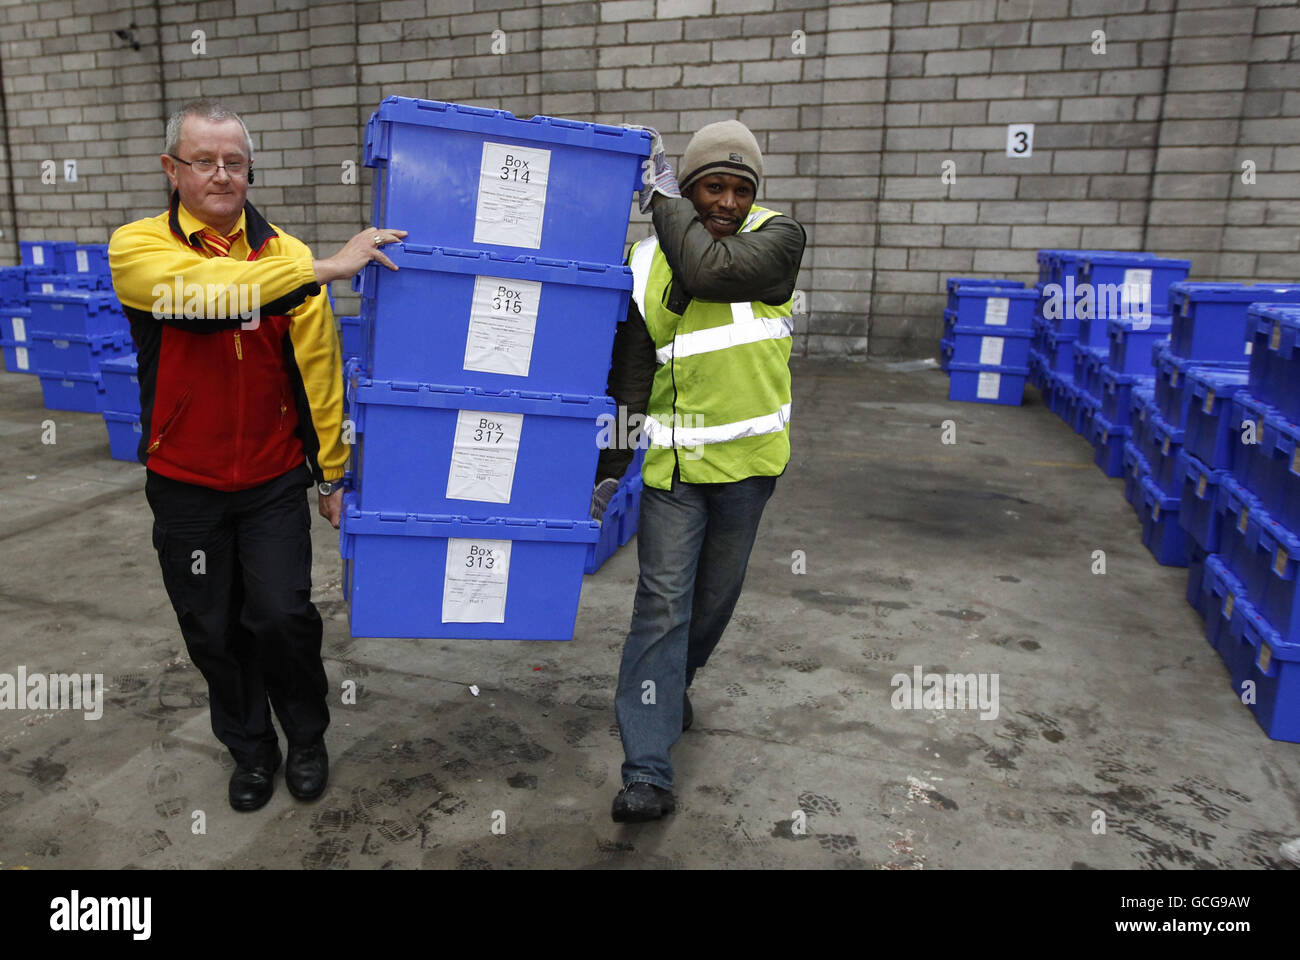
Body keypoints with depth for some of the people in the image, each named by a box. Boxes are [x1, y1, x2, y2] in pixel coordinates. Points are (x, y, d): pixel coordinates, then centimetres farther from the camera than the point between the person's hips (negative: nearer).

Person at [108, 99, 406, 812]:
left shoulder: (286, 256, -4)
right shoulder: (136, 247, -8)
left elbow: (318, 371, -3)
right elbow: (200, 291, -31)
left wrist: (332, 473, -2)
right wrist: (324, 268, -37)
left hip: (274, 482, 0)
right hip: (185, 486, 1)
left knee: (282, 618, -2)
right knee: (212, 631, 11)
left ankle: (307, 739, 25)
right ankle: (250, 749, 35)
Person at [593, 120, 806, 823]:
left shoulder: (778, 238, -5)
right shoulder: (647, 266, -3)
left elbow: (712, 270, -27)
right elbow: (628, 378, -1)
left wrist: (663, 200, -12)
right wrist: (609, 470, -4)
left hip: (748, 458, 1)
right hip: (673, 465, -1)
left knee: (715, 595, 15)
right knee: (663, 602, -6)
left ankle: (673, 684, 44)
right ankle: (648, 772, -3)